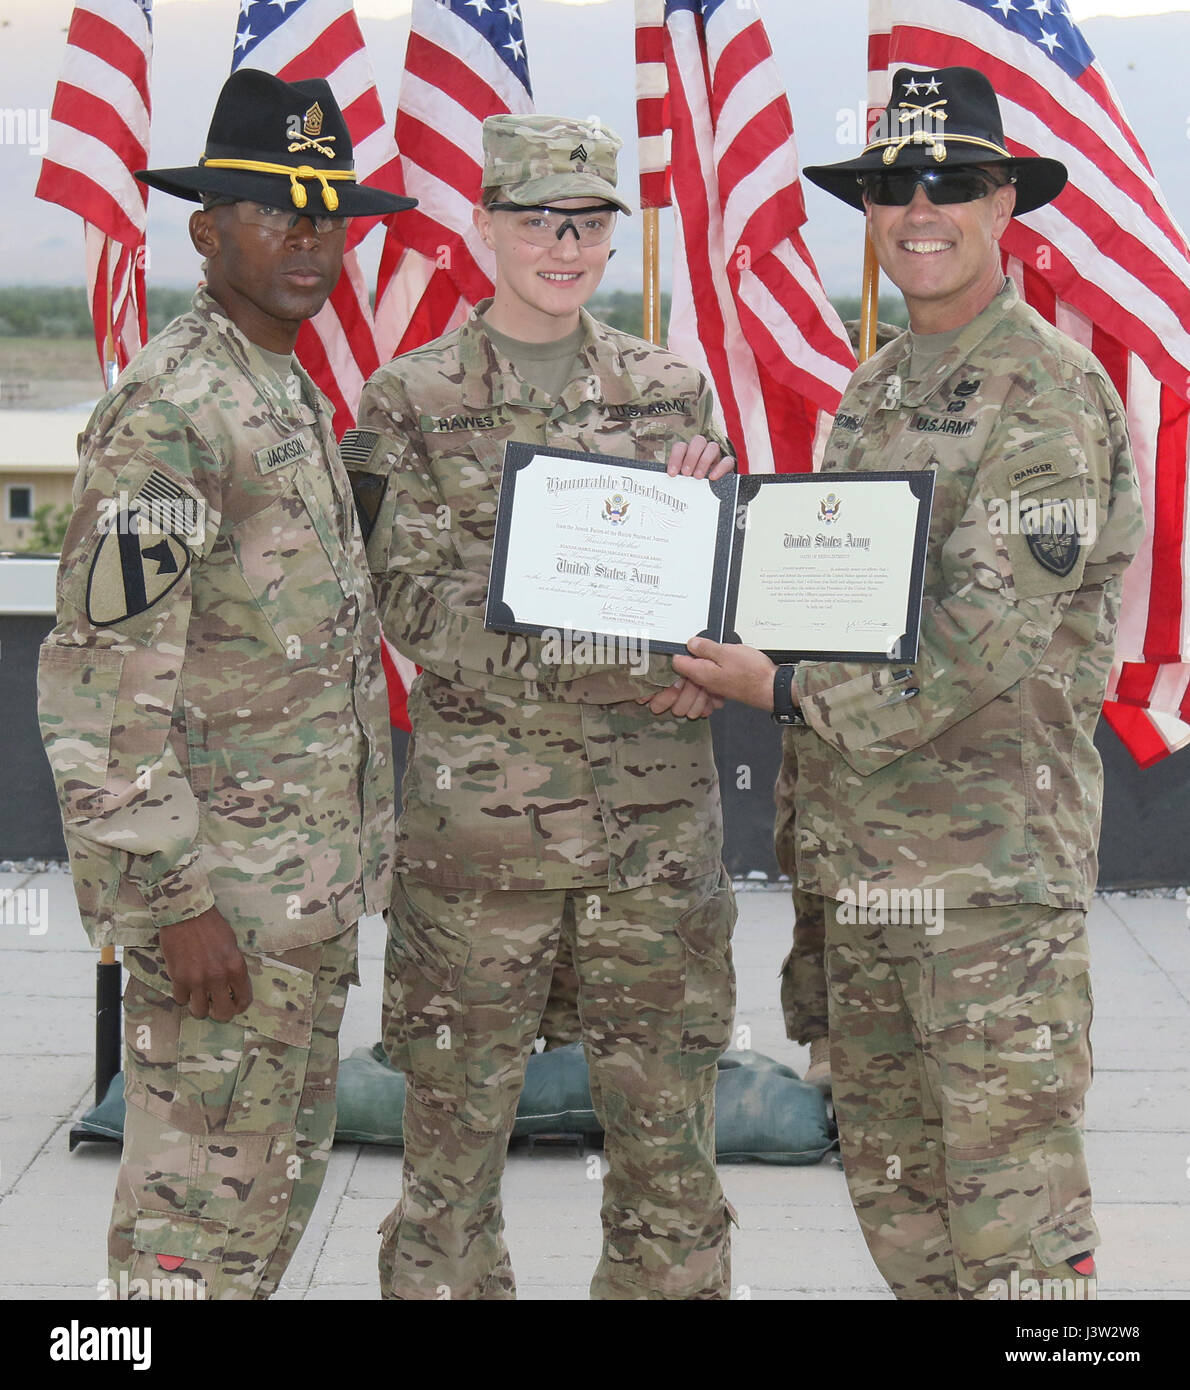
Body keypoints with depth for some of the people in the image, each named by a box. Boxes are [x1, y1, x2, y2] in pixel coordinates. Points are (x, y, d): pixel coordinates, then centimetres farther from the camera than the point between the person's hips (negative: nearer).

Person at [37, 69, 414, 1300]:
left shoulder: (296, 398, 14)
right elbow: (102, 683, -21)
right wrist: (176, 901, -22)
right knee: (199, 1202, -2)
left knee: (284, 1171, 17)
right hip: (223, 893, -9)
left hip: (312, 879, 9)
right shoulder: (167, 408, -16)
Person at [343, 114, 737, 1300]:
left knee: (667, 1121, 9)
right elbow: (414, 600, -8)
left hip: (659, 812, 3)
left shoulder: (671, 390, 11)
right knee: (456, 1116, 4)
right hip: (477, 813, -3)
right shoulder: (408, 401, 1)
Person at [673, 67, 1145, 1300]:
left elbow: (991, 634, -18)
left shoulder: (1051, 391, -10)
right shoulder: (871, 395, 16)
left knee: (1009, 1168, -4)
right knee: (886, 1160, 15)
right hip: (859, 844, 8)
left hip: (995, 857, -8)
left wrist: (789, 690, -13)